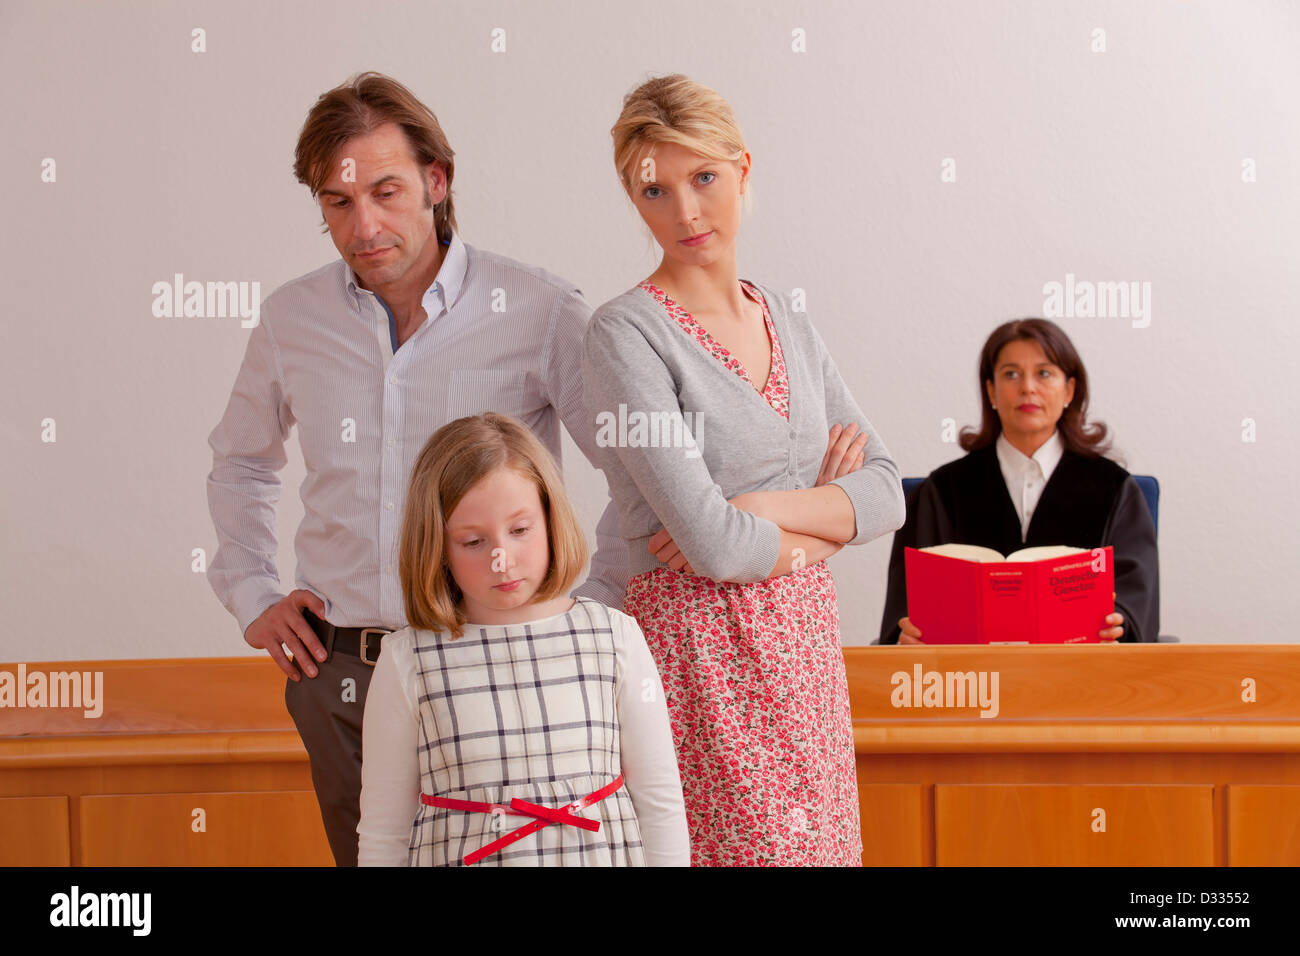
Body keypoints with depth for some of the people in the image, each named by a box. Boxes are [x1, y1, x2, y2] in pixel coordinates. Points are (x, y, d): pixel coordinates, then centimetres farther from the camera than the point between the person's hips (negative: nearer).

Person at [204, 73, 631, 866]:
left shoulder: (541, 313, -7)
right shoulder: (293, 319, 6)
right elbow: (241, 461, 24)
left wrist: (589, 608, -6)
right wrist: (252, 596, 15)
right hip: (340, 676, 4)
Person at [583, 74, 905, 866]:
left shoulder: (787, 321, 10)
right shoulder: (628, 334, -11)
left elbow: (886, 494, 4)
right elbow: (712, 542, -19)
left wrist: (758, 509, -11)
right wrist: (825, 521, -1)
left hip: (808, 641, 6)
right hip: (700, 644, -6)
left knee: (822, 841, 9)